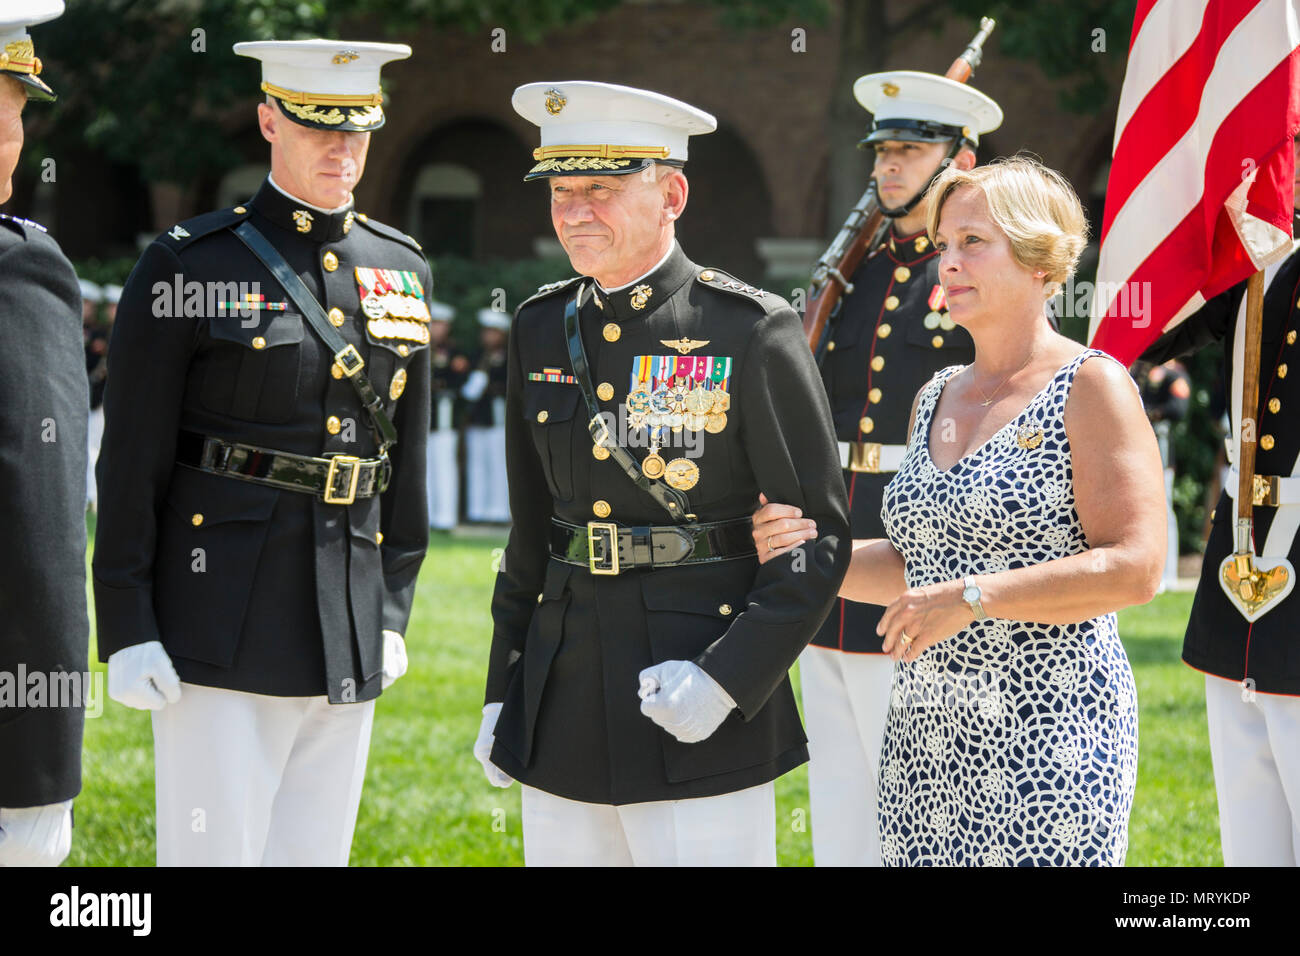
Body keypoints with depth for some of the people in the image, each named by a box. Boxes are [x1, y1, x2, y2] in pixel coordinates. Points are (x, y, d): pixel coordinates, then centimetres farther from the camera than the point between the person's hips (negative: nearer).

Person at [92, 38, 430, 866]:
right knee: (215, 855, -6)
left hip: (349, 639, 5)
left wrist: (393, 607, 16)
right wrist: (126, 629, -10)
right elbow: (131, 462, -6)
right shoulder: (189, 266, -4)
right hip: (222, 633, -5)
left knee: (314, 855, 9)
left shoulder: (402, 270, 12)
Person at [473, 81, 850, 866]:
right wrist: (504, 692, 15)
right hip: (563, 726, 5)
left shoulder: (753, 334, -8)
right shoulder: (543, 331, 9)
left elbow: (820, 537, -7)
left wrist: (726, 677, -17)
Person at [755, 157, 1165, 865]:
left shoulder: (1091, 387, -6)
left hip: (1045, 732, -6)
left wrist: (971, 599, -17)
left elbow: (1135, 568, -15)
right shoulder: (936, 396, 15)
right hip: (925, 737, 7)